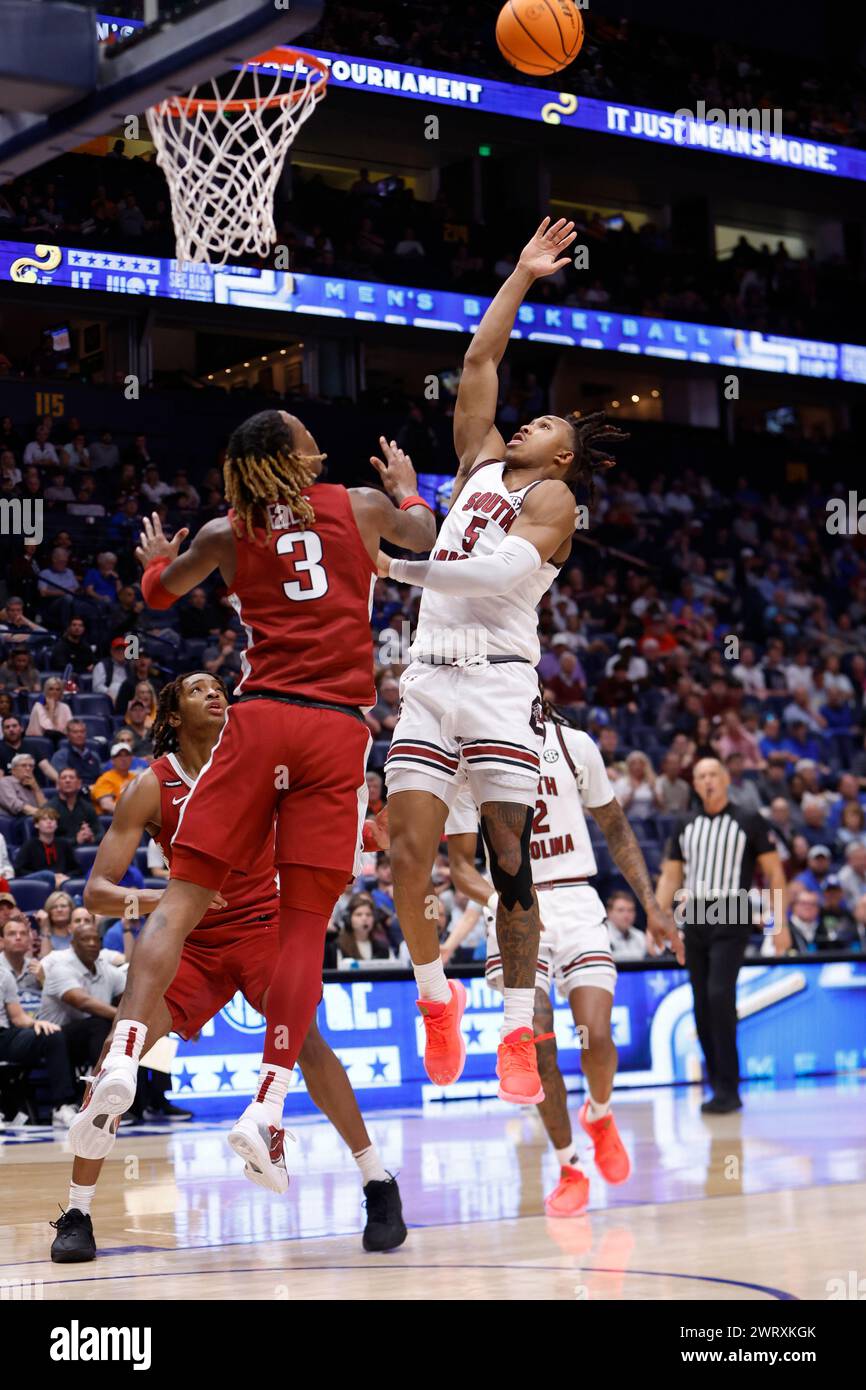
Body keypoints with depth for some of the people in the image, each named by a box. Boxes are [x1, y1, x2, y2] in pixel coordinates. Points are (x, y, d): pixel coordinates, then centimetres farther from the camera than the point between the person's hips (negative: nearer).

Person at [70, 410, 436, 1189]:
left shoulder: (228, 533, 12)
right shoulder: (362, 506, 11)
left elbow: (161, 592, 30)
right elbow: (424, 537, 34)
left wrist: (156, 558, 53)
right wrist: (407, 487, 55)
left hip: (259, 717, 0)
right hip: (338, 727, 0)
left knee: (182, 899, 1)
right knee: (305, 923, -2)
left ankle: (125, 1055, -17)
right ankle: (265, 1107, -10)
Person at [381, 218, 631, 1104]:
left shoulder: (553, 498, 2)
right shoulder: (480, 465, 21)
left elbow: (499, 573, -16)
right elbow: (478, 360, 22)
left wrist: (401, 568, -15)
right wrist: (521, 278, 27)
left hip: (498, 679, -5)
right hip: (429, 674, 5)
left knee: (509, 859, -5)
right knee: (407, 852, -5)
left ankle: (518, 1034, -1)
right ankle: (436, 996, 15)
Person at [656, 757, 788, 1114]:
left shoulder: (749, 822, 2)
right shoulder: (684, 825, 14)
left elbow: (774, 872, 2)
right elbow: (670, 876, 16)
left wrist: (780, 924, -4)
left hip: (730, 917, -5)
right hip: (693, 918, 5)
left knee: (719, 995, -18)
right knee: (702, 1004, 4)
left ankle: (728, 1089, -15)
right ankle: (718, 1084, 11)